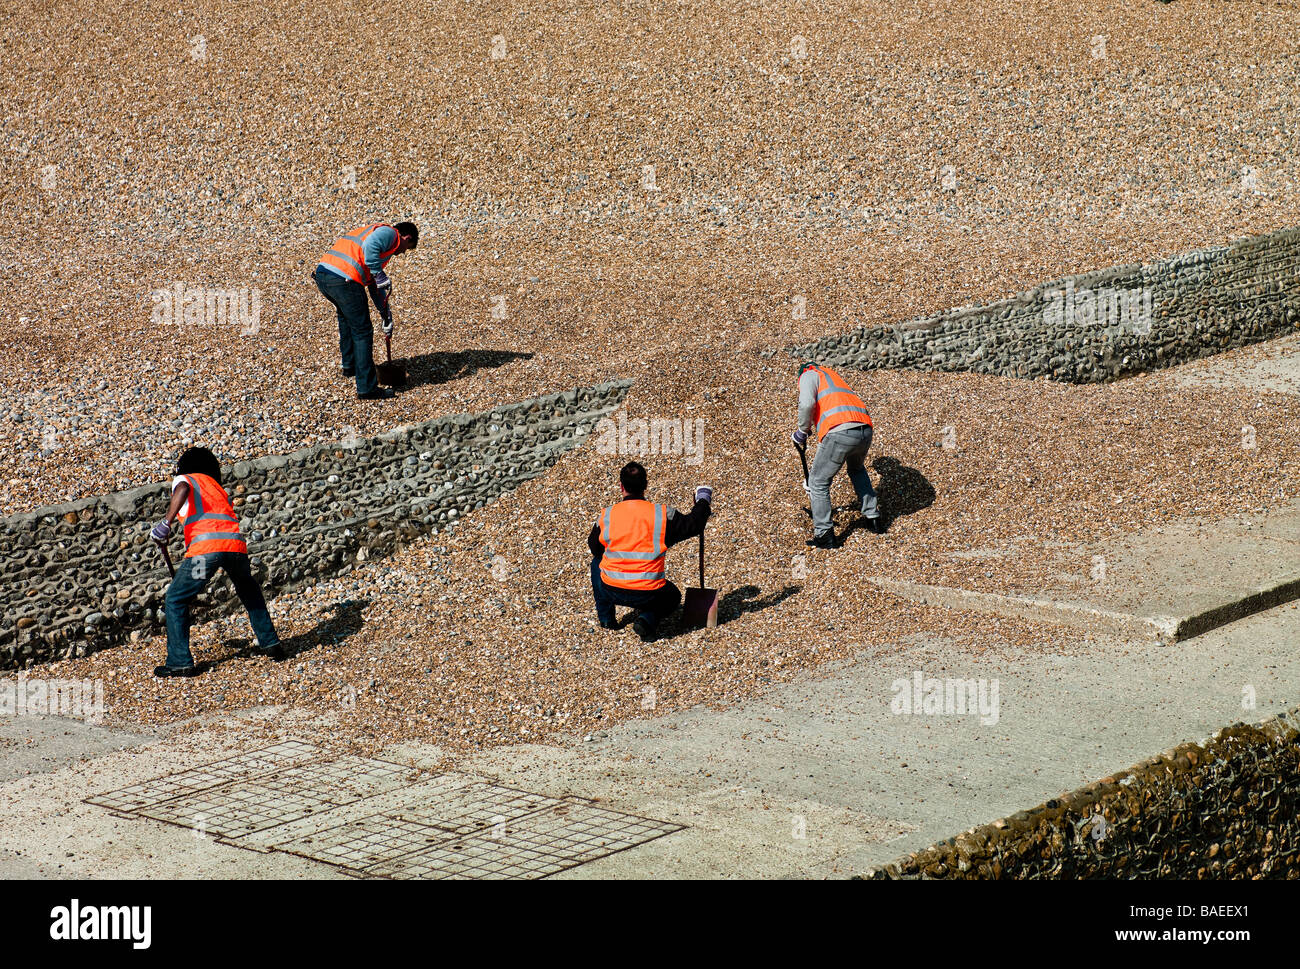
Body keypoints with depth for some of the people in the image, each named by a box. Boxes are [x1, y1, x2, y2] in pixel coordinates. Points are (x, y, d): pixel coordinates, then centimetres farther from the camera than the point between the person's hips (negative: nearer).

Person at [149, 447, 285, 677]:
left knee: (175, 600, 8)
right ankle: (270, 644, 32)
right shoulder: (217, 487, 35)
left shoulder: (184, 479, 19)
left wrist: (166, 523, -16)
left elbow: (183, 489, -7)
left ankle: (180, 662, 2)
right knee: (250, 594, 33)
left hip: (205, 545, -5)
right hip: (236, 543, 5)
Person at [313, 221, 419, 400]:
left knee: (346, 317, 35)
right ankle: (367, 388, 5)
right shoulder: (389, 233, 4)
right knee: (362, 332, 1)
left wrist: (386, 314, 36)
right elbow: (370, 247, -22)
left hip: (322, 274, 10)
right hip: (344, 280, -10)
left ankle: (349, 365, 50)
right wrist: (380, 275, -15)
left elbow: (374, 285, 36)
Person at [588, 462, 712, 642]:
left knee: (597, 562, 33)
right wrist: (703, 502, 23)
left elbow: (594, 547, 14)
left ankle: (605, 618, 31)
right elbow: (692, 525, 4)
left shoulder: (606, 515, -2)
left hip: (612, 591, 1)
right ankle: (648, 619, 0)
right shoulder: (663, 514, -7)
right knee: (673, 596, 31)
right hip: (647, 595, -1)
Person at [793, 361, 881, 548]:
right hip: (865, 430, 7)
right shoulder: (834, 376, 37)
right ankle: (873, 518, 38)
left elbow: (807, 404, -6)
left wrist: (802, 432, 8)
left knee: (818, 482, 9)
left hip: (840, 432, -7)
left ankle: (824, 535, 8)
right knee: (857, 470, 36)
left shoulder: (809, 375, 15)